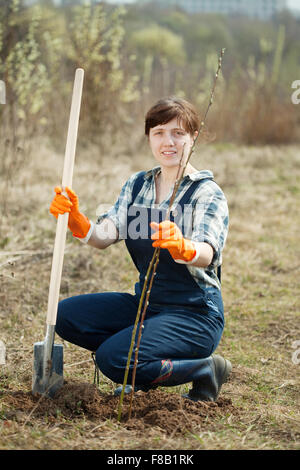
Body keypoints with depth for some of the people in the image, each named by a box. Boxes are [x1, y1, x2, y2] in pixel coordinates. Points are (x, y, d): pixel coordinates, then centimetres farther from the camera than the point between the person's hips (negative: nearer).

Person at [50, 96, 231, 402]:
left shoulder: (208, 193, -11)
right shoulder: (137, 185, 7)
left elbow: (207, 254, -29)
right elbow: (104, 236, -6)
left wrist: (182, 247, -53)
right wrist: (75, 220, -28)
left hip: (195, 314, -7)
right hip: (146, 304, 7)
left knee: (112, 359, -25)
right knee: (67, 315, -8)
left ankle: (205, 368, -4)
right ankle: (142, 364, 5)